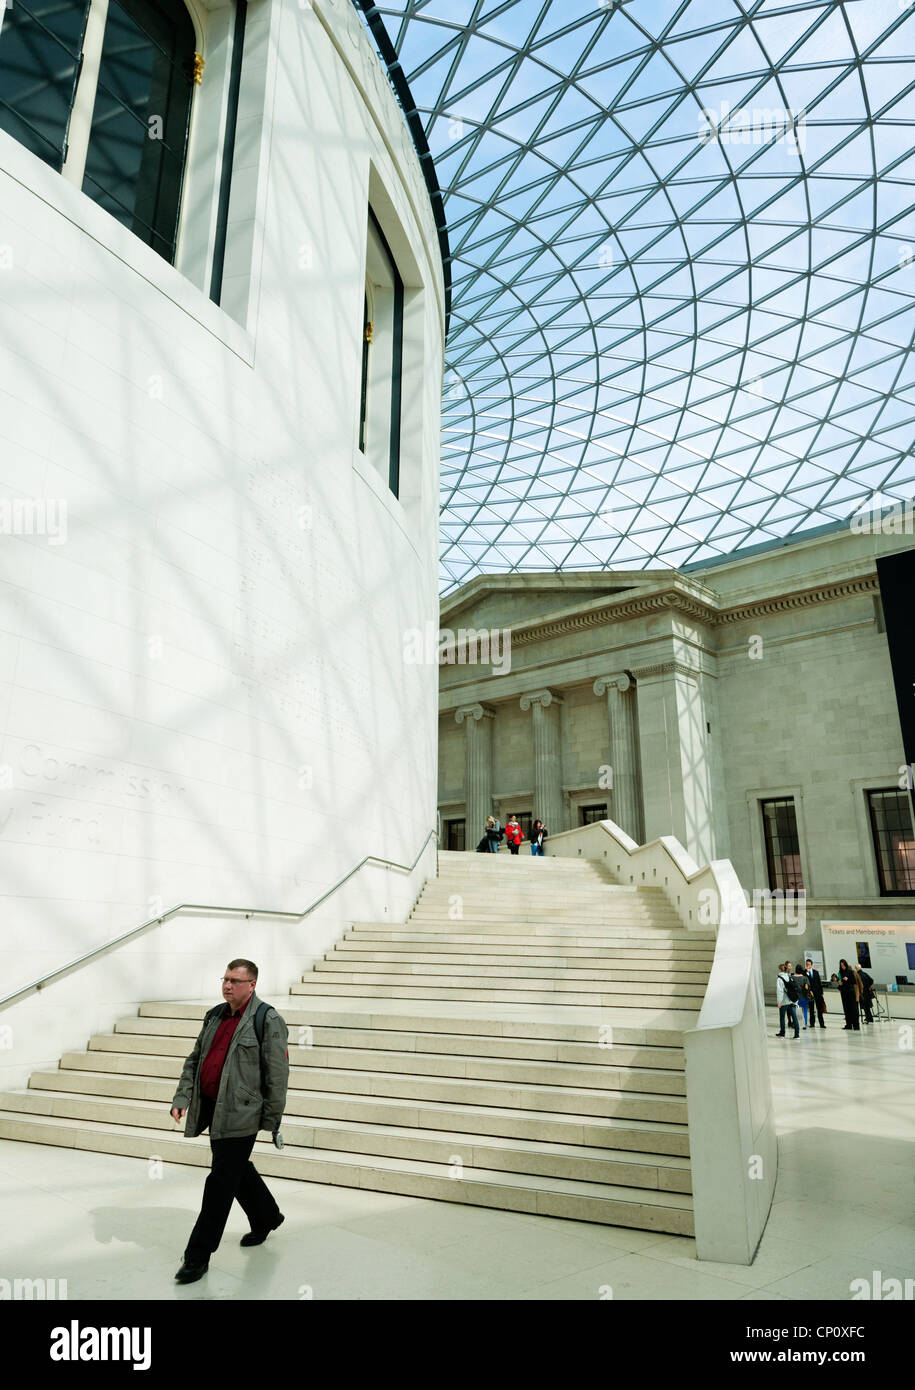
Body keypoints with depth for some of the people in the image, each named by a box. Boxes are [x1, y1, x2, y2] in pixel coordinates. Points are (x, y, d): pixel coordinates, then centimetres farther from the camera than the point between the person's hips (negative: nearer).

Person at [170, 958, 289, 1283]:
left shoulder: (268, 1020, -12)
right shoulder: (215, 1016, 9)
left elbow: (277, 1074, -12)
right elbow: (194, 1061, 15)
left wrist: (272, 1119, -11)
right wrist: (182, 1098, 5)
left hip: (240, 1113, -8)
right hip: (211, 1108, 8)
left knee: (221, 1181, -2)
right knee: (238, 1170, 21)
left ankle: (198, 1255, 11)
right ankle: (267, 1217, 42)